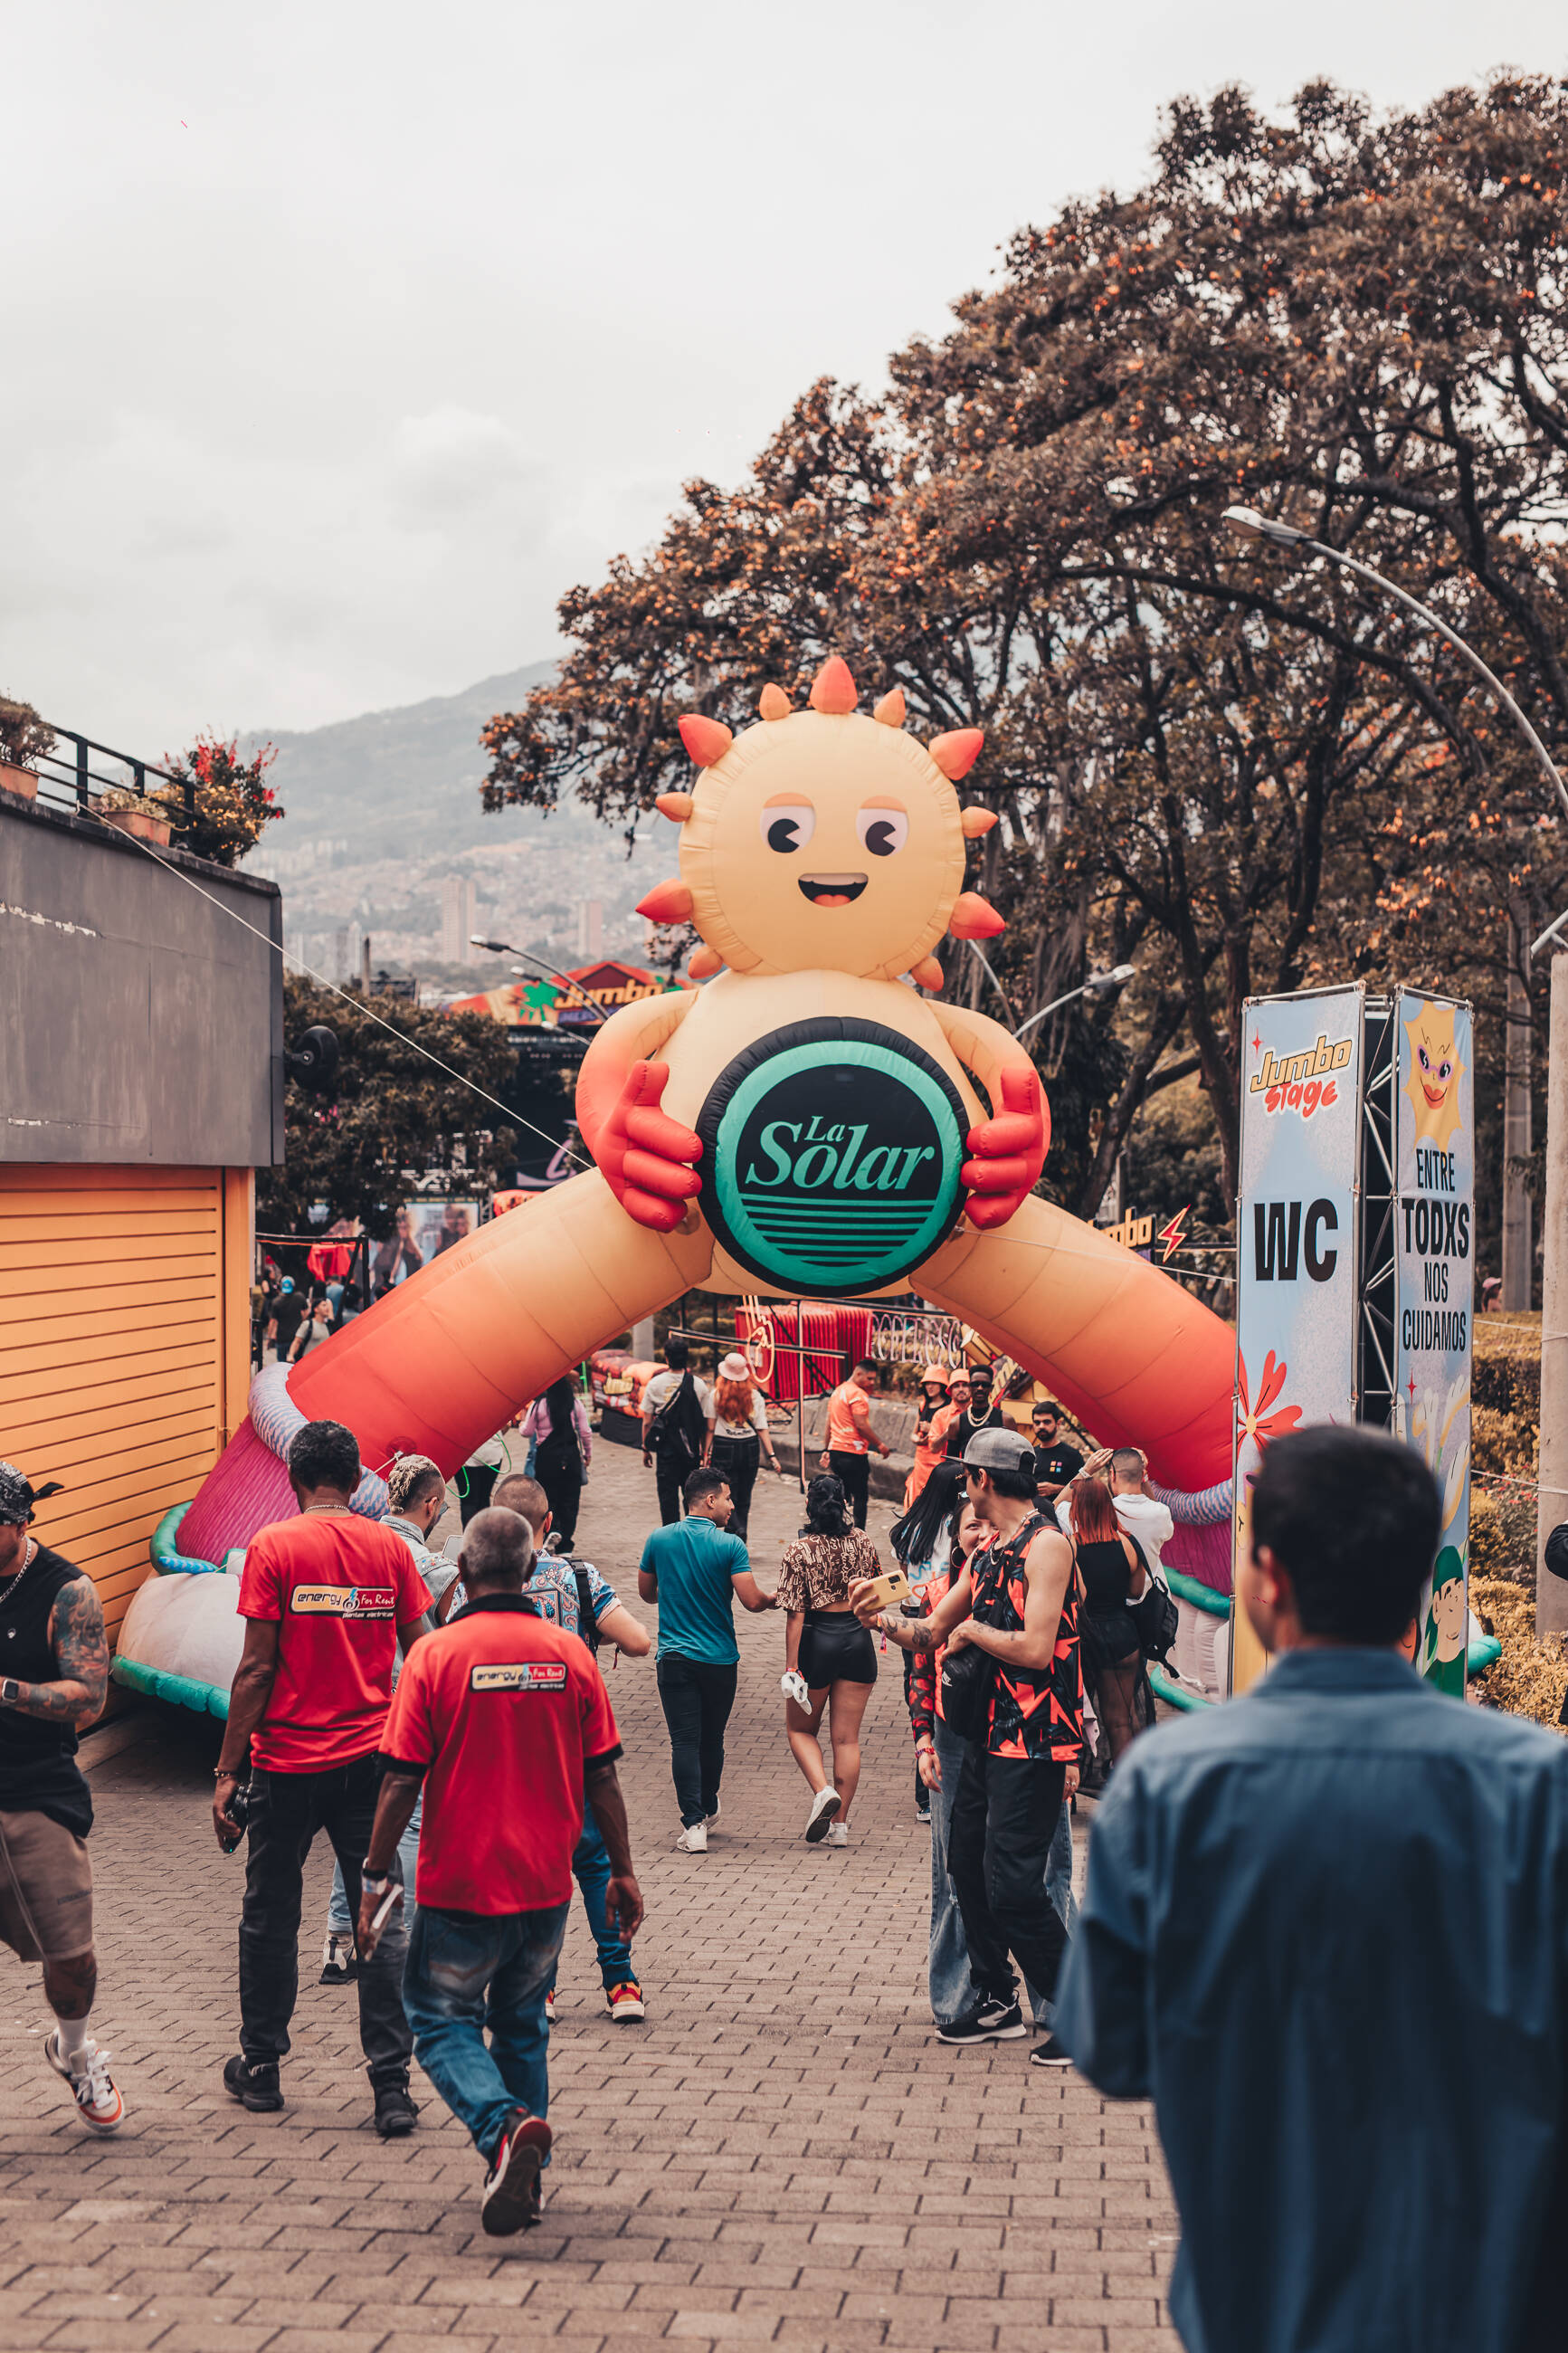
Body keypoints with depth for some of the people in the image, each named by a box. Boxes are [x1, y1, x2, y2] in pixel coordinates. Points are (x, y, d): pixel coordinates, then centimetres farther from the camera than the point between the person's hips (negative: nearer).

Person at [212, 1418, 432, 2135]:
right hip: (371, 1759, 2)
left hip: (288, 1762, -2)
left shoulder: (273, 1547, -7)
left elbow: (256, 1669, -10)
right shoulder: (389, 1547, 2)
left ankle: (260, 2068, 25)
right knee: (382, 1925, 5)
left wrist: (227, 1772, -5)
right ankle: (393, 2086, 2)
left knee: (271, 1918, 14)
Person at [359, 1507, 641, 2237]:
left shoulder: (436, 1655, -10)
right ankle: (523, 2177, 19)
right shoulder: (569, 1654, 0)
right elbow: (601, 1777, 3)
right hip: (546, 1884, 4)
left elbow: (402, 1780, -10)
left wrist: (376, 1877, -2)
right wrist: (622, 1874, 11)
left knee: (441, 2021, 9)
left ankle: (504, 2126, -16)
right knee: (521, 2024, 20)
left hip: (460, 1886, -4)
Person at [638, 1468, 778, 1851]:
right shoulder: (730, 1546, -10)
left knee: (685, 1740, -3)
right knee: (712, 1738, 16)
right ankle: (707, 1809, 34)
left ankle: (694, 1822, -14)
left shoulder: (659, 1539, 0)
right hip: (719, 1658, -1)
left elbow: (646, 1591, 13)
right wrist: (773, 1599, 9)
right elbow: (752, 1601, -13)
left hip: (674, 1657, 1)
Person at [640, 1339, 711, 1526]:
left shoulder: (655, 1384, -5)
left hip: (665, 1448, -1)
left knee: (667, 1495, 3)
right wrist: (704, 1451, 9)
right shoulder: (699, 1385, -3)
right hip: (691, 1448, 1)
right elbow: (705, 1423, -1)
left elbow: (647, 1421, -2)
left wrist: (646, 1448, 9)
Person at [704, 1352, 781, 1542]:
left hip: (724, 1448, -3)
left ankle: (737, 1529, -22)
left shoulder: (716, 1395, -6)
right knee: (744, 1497, 13)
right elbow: (762, 1429, -1)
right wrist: (771, 1455, 1)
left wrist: (706, 1452, 3)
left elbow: (710, 1428, -5)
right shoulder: (755, 1395, 0)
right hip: (750, 1448, 3)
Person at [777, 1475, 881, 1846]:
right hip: (858, 1640, 3)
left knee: (800, 1728, 16)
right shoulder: (862, 1541, -1)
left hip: (817, 1639, -3)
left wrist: (790, 1668, -12)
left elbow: (796, 1614, -14)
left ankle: (822, 1790, -8)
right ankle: (840, 1823, 9)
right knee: (847, 1737, 8)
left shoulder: (799, 1550, -12)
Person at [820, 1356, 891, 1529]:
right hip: (853, 1454, -9)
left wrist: (826, 1450, 23)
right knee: (860, 1497, -2)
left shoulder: (837, 1391, 16)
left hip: (835, 1452, 9)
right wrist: (880, 1445, -10)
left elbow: (829, 1424, 20)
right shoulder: (858, 1394, -12)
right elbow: (861, 1426, -19)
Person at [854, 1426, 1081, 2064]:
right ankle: (996, 2002, 28)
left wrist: (972, 1630, -7)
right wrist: (883, 1621, 1)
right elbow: (931, 1632, 21)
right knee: (968, 1864, 14)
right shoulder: (986, 1554, 15)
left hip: (1034, 1743, -9)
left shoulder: (1047, 1545, -13)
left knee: (1012, 1883, -11)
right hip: (990, 1734, 9)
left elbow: (1036, 1648, -22)